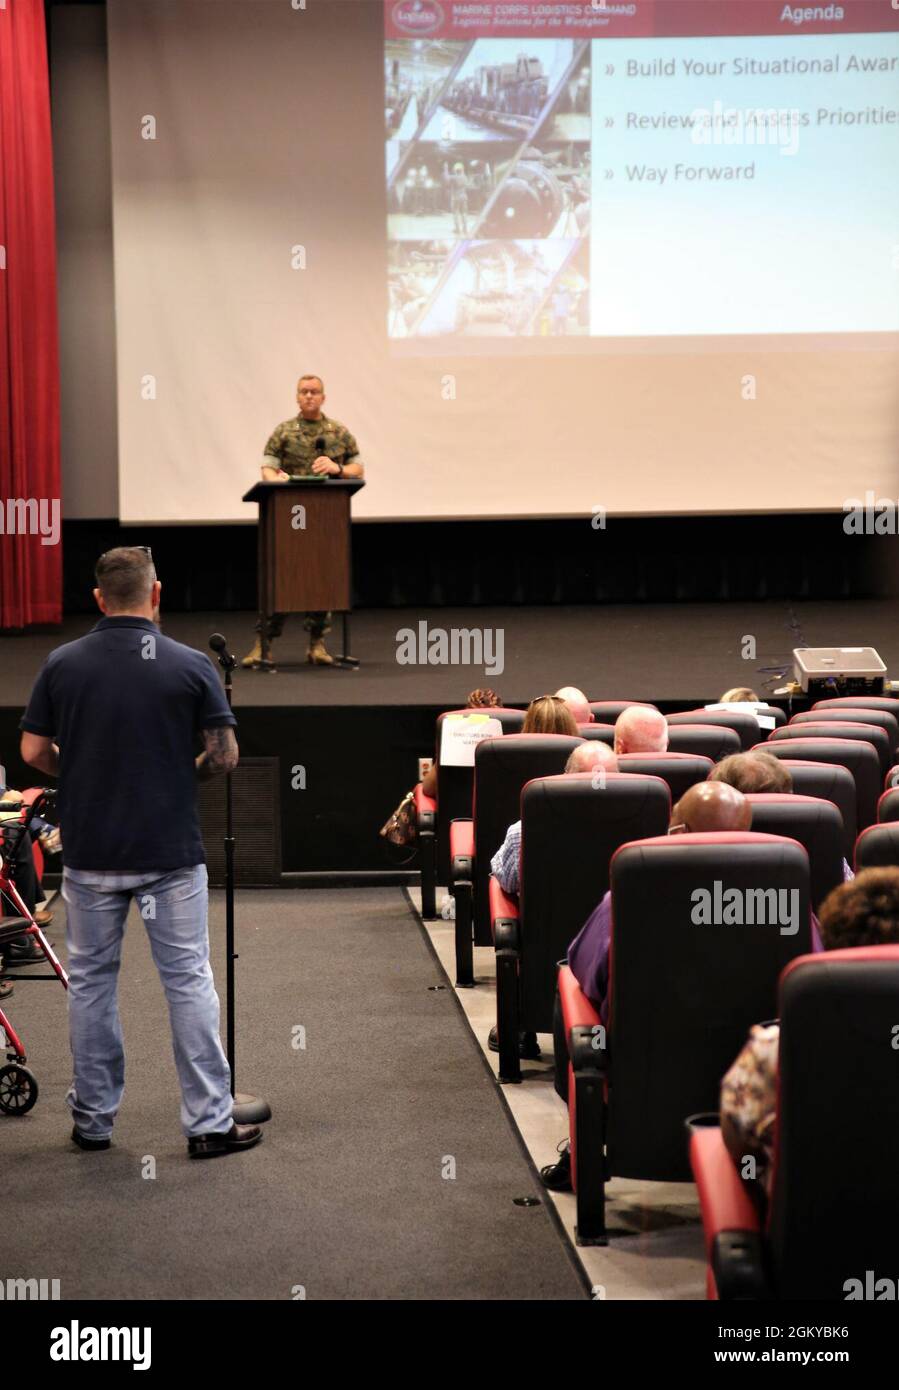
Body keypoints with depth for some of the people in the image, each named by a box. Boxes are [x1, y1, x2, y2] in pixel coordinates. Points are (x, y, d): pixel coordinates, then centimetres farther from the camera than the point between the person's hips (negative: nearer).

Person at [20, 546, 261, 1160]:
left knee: (91, 981, 13)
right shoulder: (191, 665, -8)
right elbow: (225, 756, -7)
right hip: (171, 854, -2)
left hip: (90, 853, 2)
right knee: (189, 982, 4)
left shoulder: (63, 664, -3)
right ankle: (209, 1121, 5)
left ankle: (93, 1119, 18)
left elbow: (34, 751, 0)